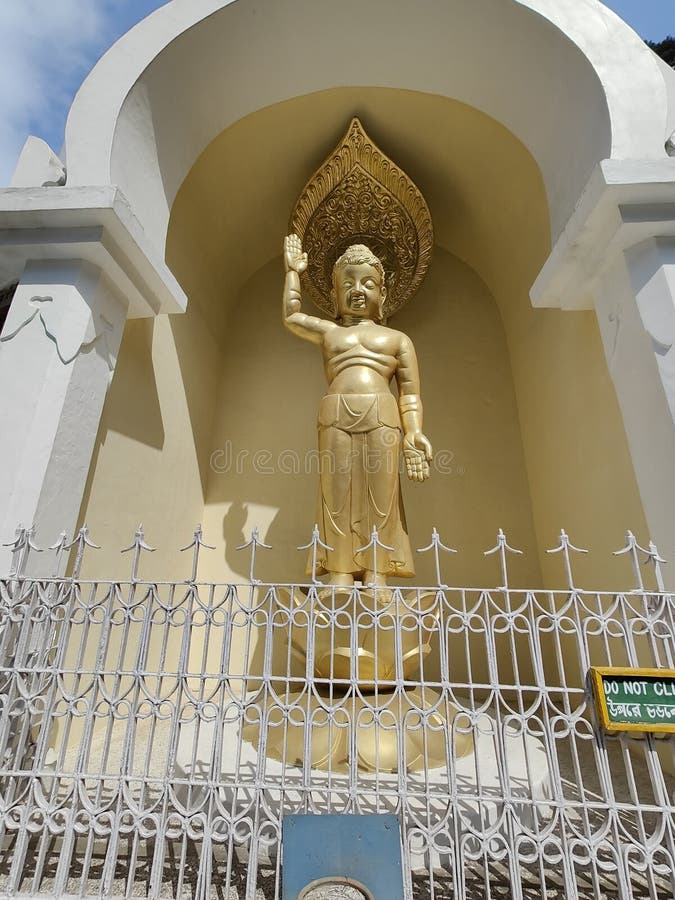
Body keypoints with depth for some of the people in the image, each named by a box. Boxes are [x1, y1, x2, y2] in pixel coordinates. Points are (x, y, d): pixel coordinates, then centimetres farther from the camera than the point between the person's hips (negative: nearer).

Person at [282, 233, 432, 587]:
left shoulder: (398, 339, 21)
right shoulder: (328, 332, 28)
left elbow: (410, 392, 11)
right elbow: (291, 315, 40)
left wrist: (413, 432, -5)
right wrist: (293, 270, 48)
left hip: (382, 420, -1)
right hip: (335, 420, 1)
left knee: (379, 504, -8)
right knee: (337, 503, -8)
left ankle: (375, 577, -7)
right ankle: (340, 577, -9)